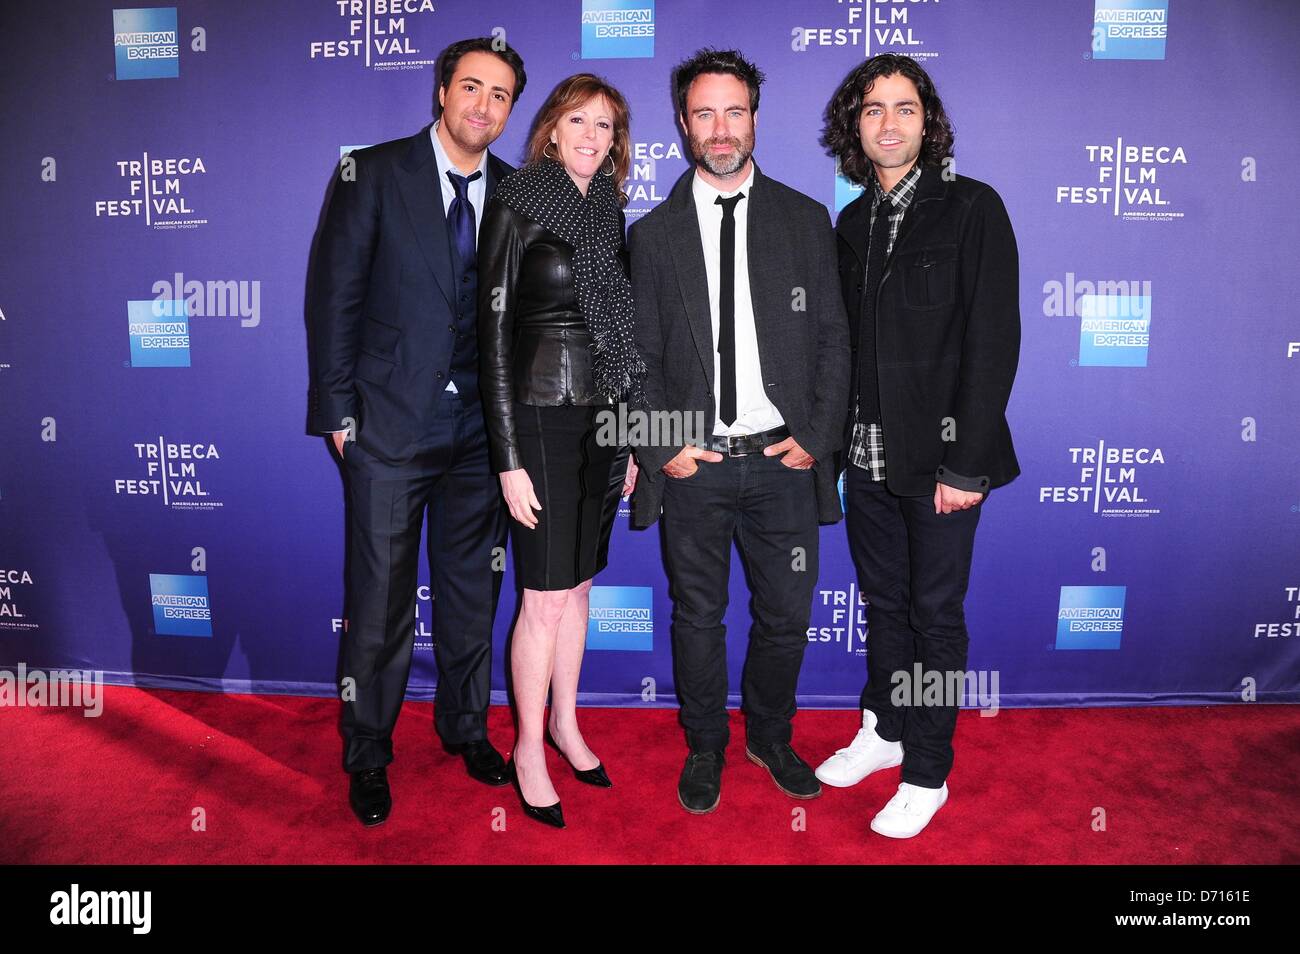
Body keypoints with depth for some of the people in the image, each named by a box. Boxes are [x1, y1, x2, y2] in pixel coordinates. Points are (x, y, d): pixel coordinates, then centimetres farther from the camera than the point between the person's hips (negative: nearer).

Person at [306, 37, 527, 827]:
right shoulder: (374, 174, -2)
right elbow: (333, 296, -4)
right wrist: (339, 412, -8)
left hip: (481, 429, 3)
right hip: (390, 424, -3)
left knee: (473, 593, 14)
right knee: (380, 602, 5)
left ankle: (466, 727, 35)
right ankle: (368, 756, 25)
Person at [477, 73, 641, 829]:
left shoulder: (611, 213, 11)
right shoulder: (518, 206, -6)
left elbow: (619, 328, 14)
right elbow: (494, 332, -10)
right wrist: (510, 459, -15)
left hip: (603, 419, 6)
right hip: (542, 418, -6)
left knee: (579, 582, 14)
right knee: (546, 597, 0)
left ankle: (566, 722, 31)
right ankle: (530, 748, 18)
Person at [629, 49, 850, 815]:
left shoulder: (806, 221, 6)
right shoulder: (654, 234, 6)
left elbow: (833, 340, 4)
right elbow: (639, 356, 5)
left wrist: (818, 439, -5)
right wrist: (661, 449, -6)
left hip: (783, 460, 1)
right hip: (693, 463, 0)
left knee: (786, 615, 10)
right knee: (698, 616, 11)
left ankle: (770, 737, 35)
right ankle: (705, 748, 32)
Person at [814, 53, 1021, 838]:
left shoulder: (972, 208, -6)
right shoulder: (853, 222, 10)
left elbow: (994, 341, -12)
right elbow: (848, 338, 11)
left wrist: (964, 464, -16)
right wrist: (835, 435, 3)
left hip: (940, 456, -5)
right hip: (868, 452, 5)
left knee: (935, 613, 5)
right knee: (883, 602, 16)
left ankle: (928, 774, 21)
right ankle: (884, 731, 35)